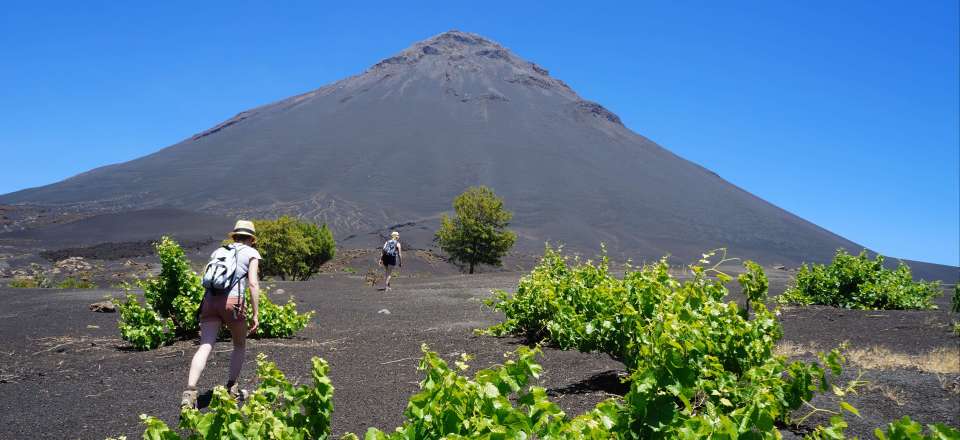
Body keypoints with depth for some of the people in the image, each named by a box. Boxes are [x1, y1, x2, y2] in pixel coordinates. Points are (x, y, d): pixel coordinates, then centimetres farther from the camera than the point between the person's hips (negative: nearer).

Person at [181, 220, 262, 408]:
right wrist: (256, 314, -1)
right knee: (240, 345, 19)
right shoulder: (252, 253, 10)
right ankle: (232, 387, 16)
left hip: (210, 300, 4)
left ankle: (190, 391, -22)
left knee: (205, 347, -6)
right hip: (233, 301, -3)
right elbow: (253, 283, -2)